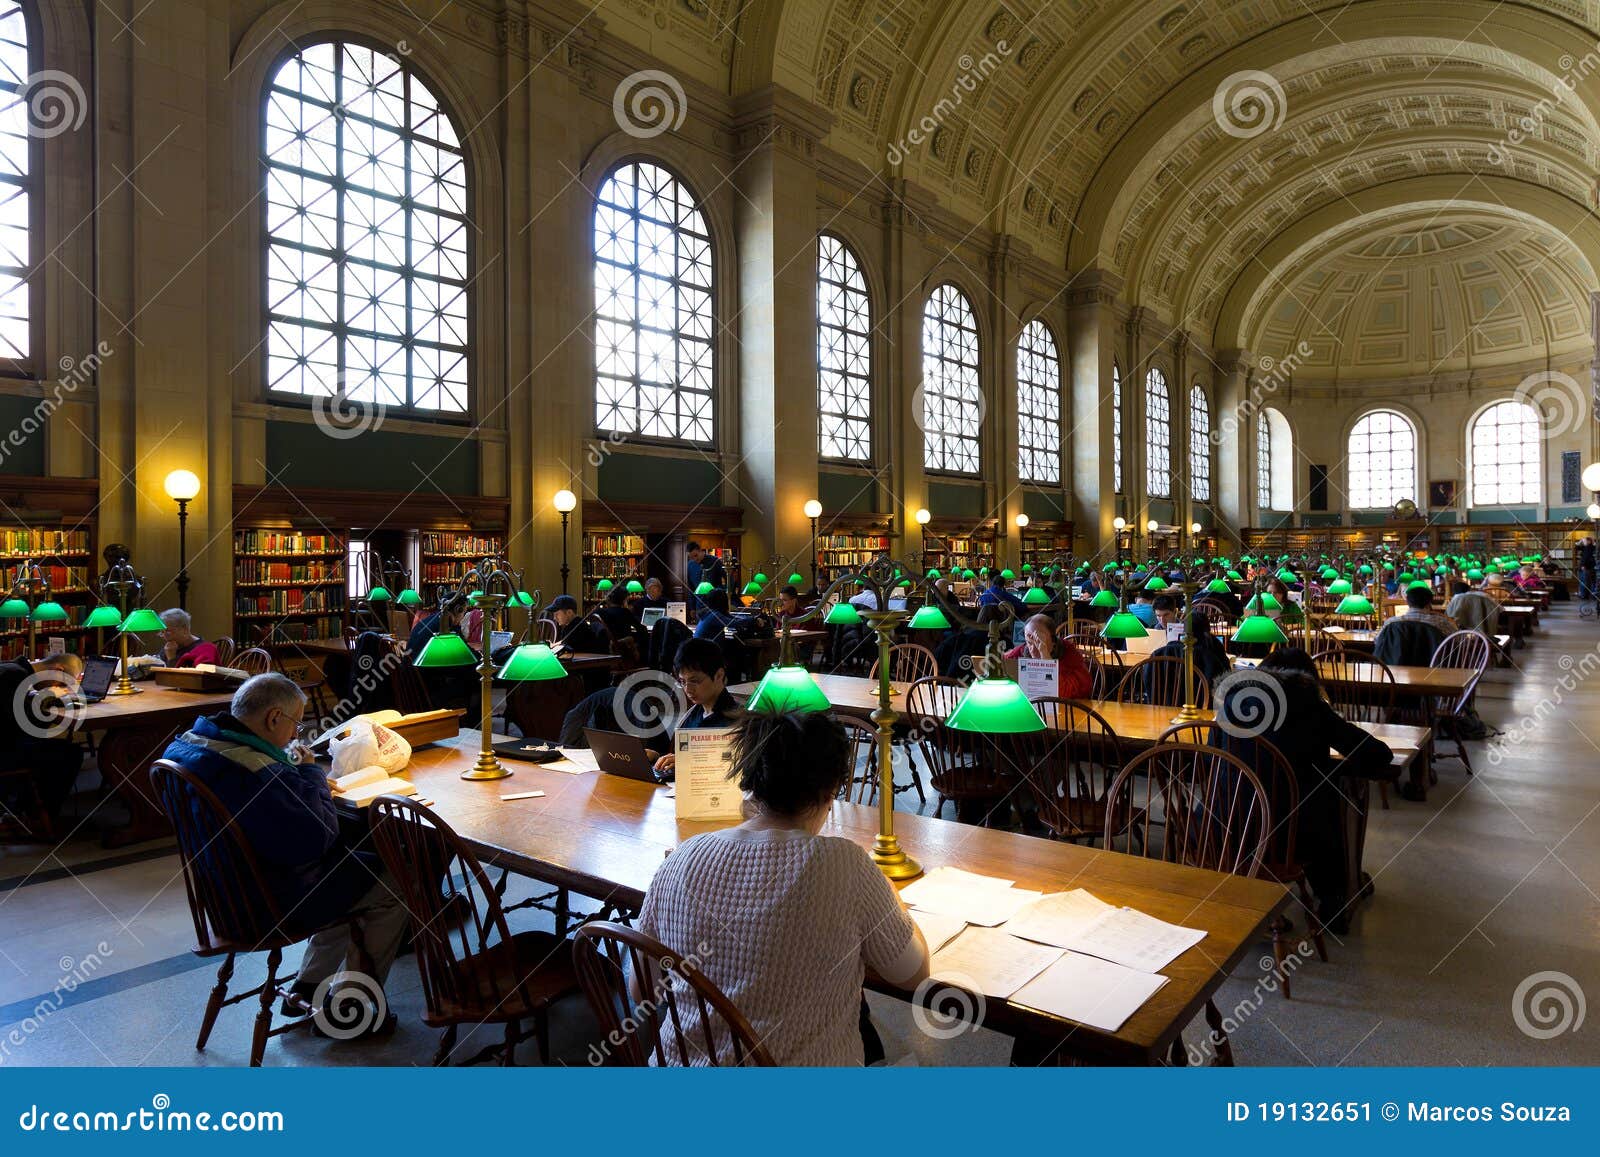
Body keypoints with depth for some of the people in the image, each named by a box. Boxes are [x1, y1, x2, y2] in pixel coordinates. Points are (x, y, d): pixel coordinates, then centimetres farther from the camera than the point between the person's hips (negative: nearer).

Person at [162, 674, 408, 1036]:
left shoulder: (186, 744, -1)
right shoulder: (256, 772, -33)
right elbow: (316, 839, -28)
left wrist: (301, 778, 0)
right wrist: (312, 775, -15)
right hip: (269, 902, -10)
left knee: (349, 862, 26)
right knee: (391, 886, 2)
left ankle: (307, 990, 31)